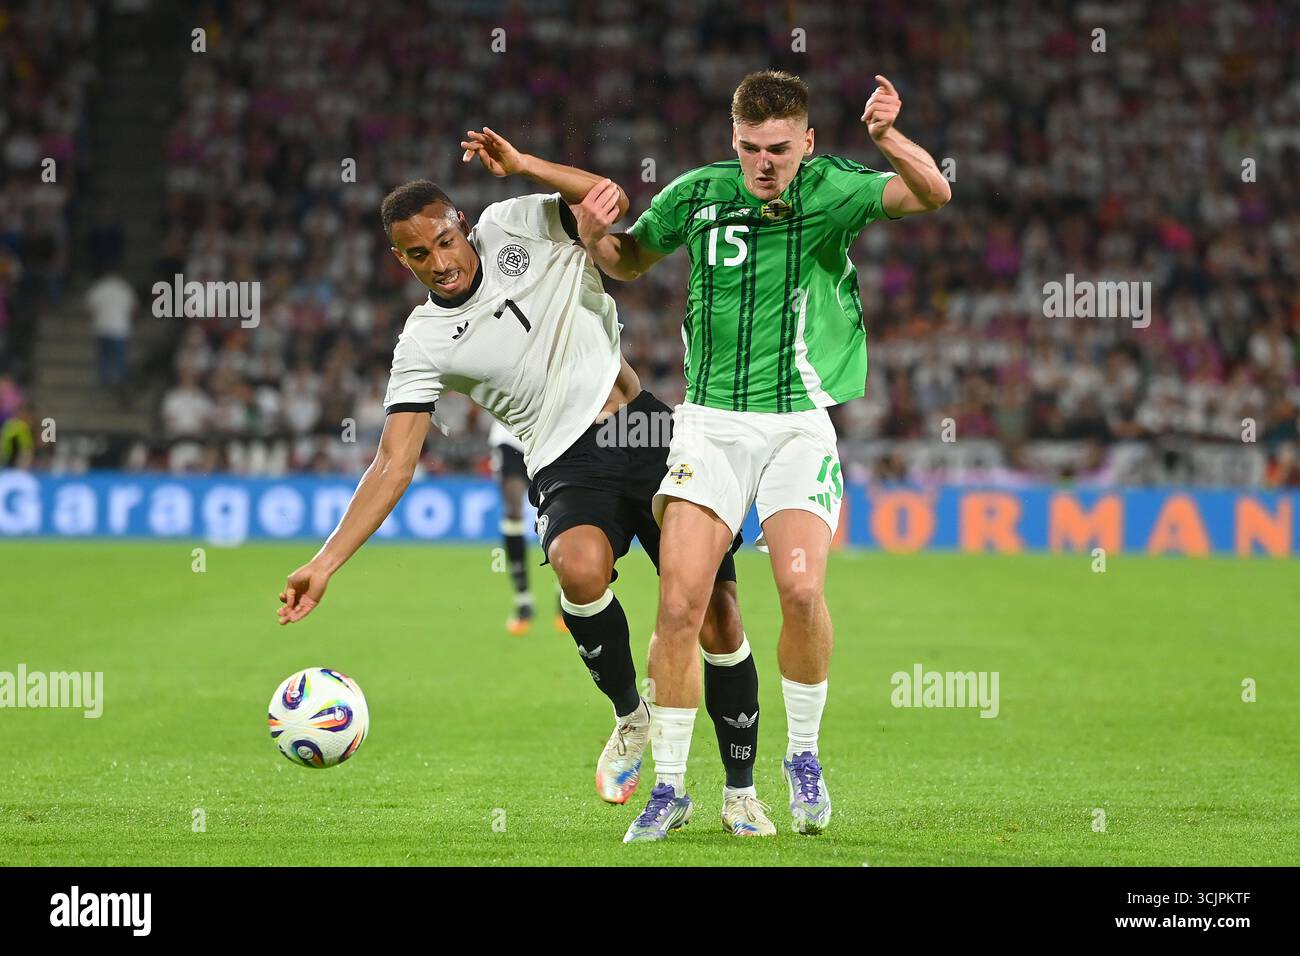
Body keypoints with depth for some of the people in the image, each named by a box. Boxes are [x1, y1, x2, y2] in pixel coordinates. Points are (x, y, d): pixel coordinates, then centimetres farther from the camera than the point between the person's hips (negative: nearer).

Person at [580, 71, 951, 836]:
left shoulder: (832, 191, -5)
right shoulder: (698, 195, 2)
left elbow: (933, 194, -21)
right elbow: (628, 261, 19)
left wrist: (889, 139, -40)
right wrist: (596, 235, -4)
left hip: (801, 422, -2)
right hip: (711, 420, 2)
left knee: (802, 588, -19)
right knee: (680, 603, -8)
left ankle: (804, 753, 5)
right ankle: (670, 782, 5)